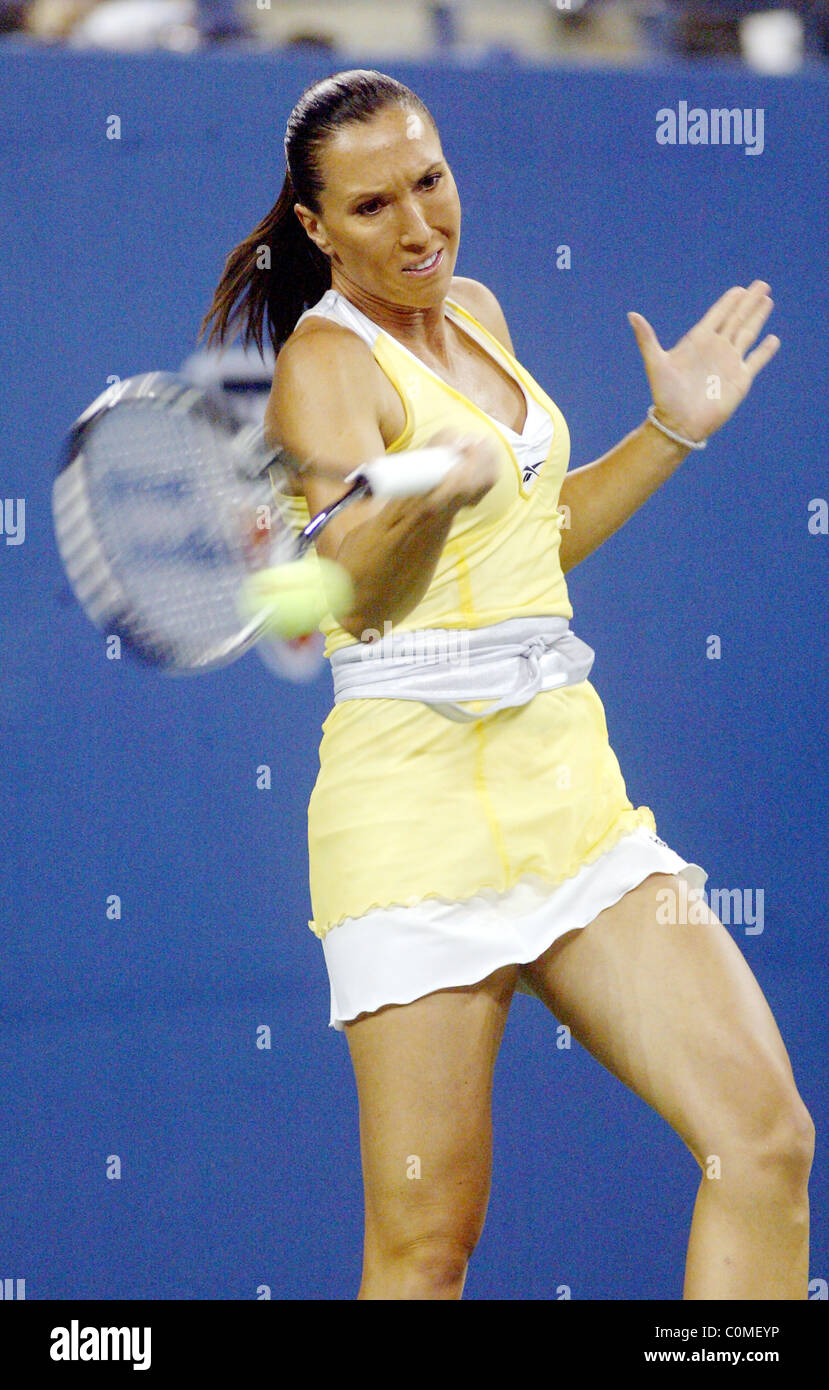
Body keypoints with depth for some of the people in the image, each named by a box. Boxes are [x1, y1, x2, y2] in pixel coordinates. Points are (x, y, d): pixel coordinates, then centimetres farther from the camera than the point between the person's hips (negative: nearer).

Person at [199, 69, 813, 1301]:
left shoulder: (475, 314, 15)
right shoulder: (326, 364, -8)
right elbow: (356, 596, -27)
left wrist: (674, 429, 23)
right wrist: (428, 494, -46)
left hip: (574, 788, 7)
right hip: (419, 796, -7)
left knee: (765, 1140, -5)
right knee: (427, 1242, -6)